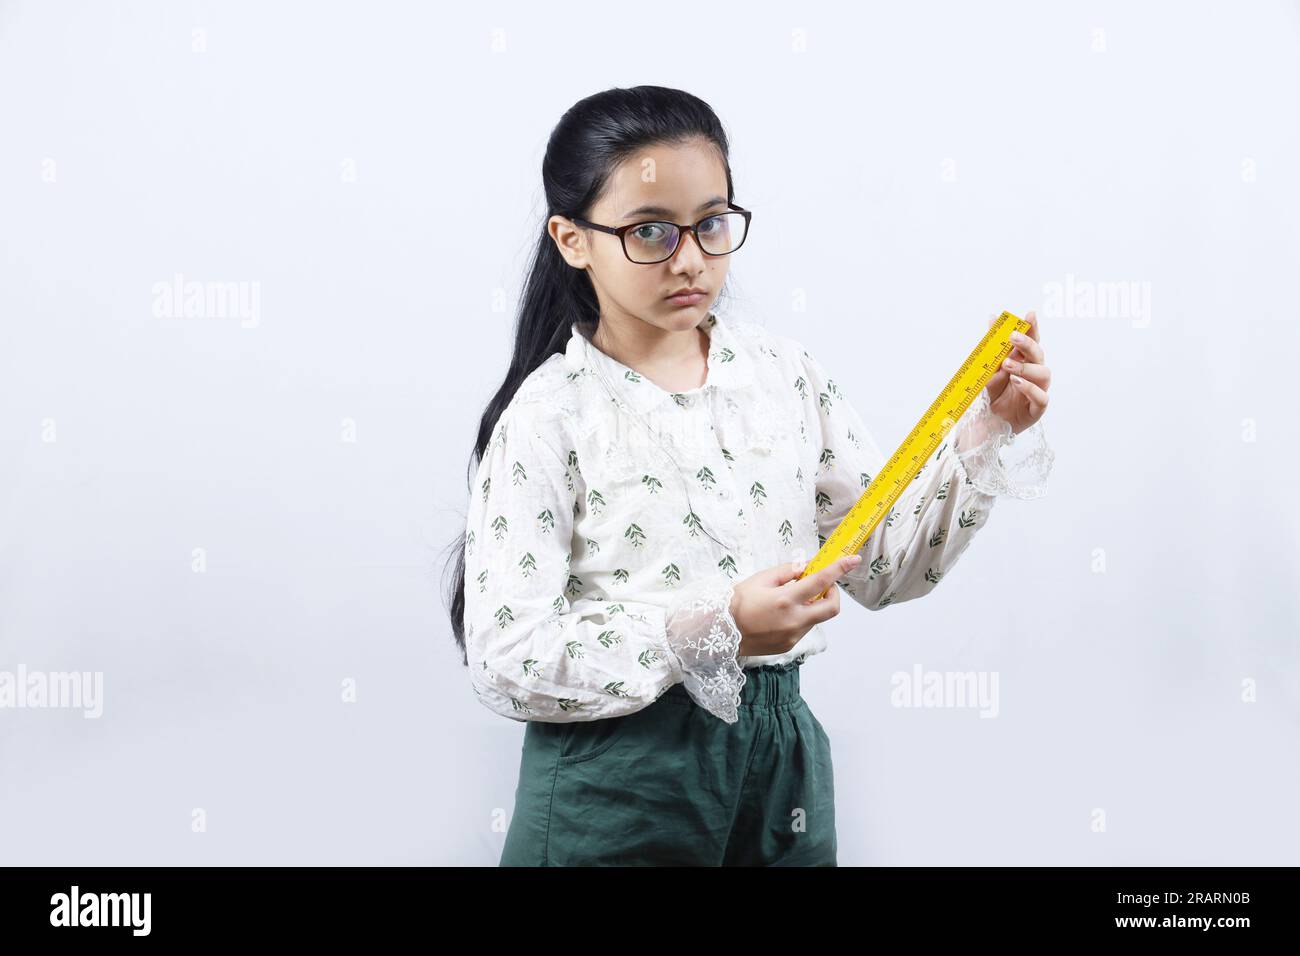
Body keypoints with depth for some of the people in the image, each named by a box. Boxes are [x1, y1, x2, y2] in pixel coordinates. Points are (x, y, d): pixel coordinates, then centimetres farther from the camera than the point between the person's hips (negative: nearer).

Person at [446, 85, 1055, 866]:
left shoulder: (784, 371, 2)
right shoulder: (549, 417, -12)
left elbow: (886, 565, 6)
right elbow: (506, 664, -17)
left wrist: (987, 435, -7)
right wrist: (715, 630, -25)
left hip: (782, 761, 5)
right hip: (618, 794, -4)